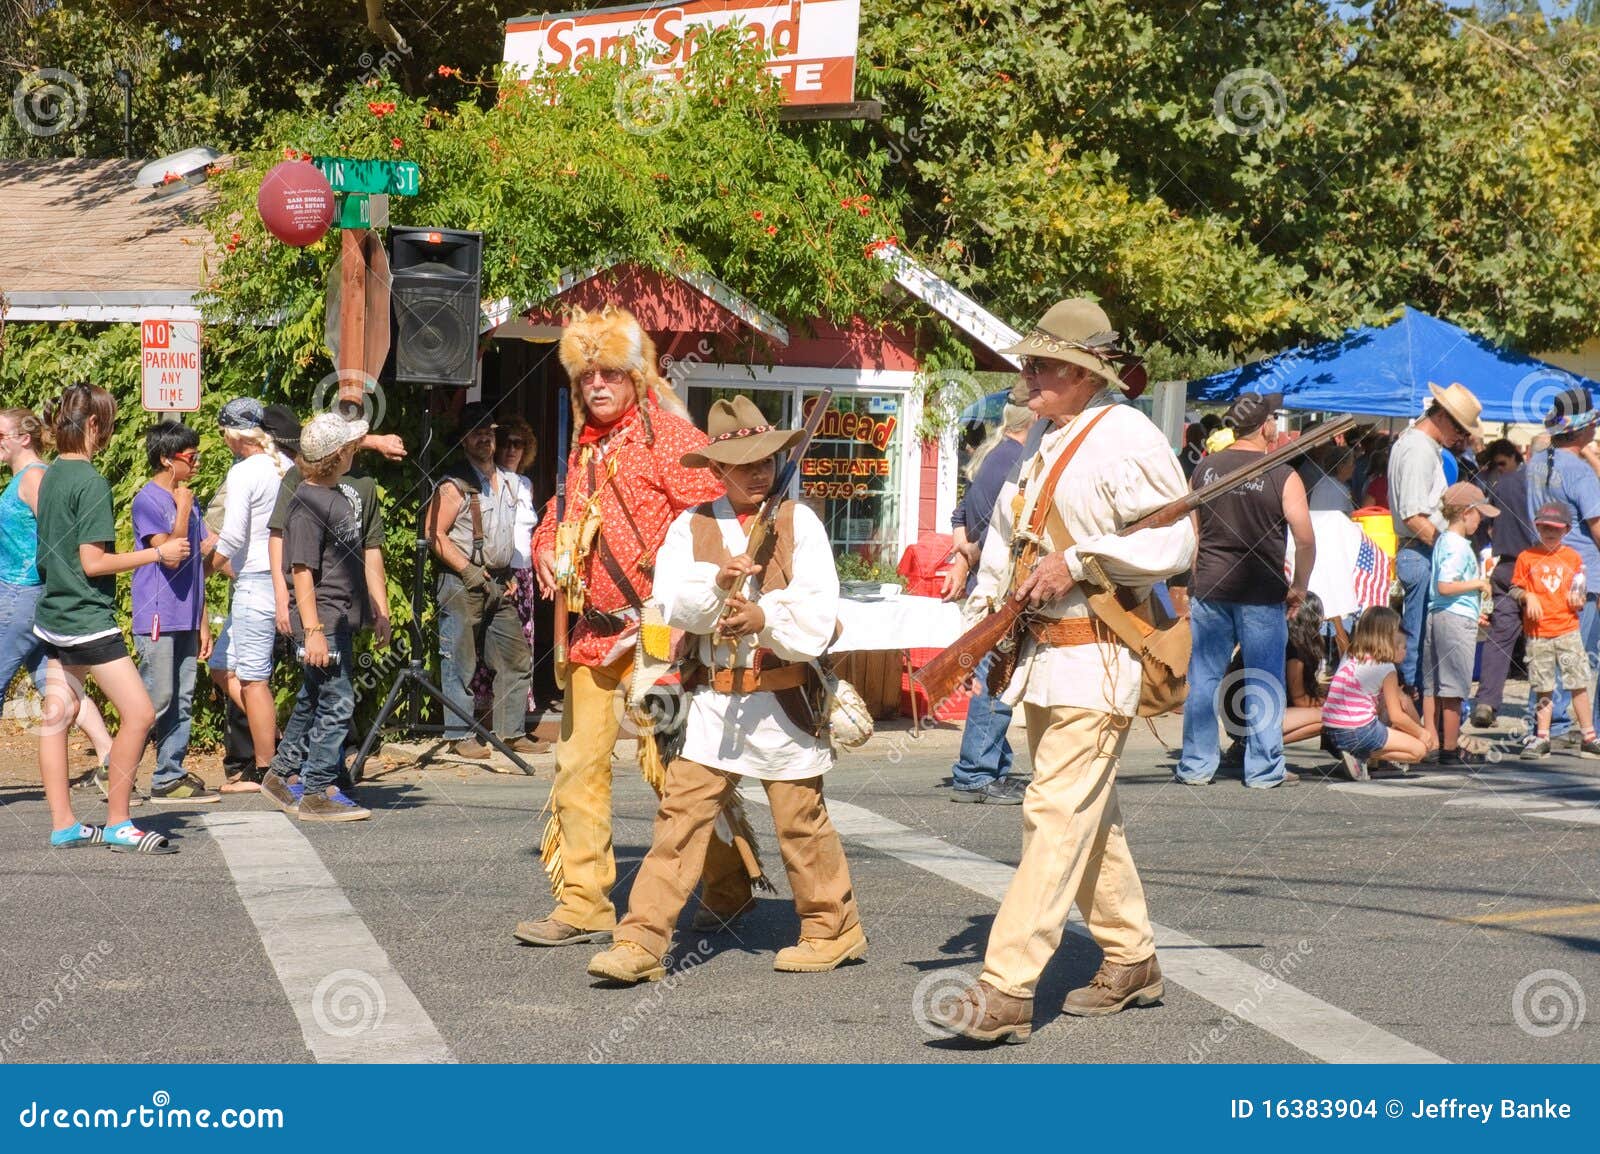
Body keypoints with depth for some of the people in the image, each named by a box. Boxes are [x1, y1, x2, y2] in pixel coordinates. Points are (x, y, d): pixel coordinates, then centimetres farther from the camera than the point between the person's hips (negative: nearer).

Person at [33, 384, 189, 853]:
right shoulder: (91, 482, -16)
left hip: (52, 616, 10)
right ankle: (118, 825, -5)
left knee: (56, 718, 9)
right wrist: (156, 554, -12)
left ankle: (63, 826, 13)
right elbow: (92, 563, -18)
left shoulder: (50, 476, 10)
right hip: (88, 619, -10)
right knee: (139, 714, -7)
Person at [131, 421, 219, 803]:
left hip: (186, 620, 8)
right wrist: (183, 509, -14)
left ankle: (171, 776, 11)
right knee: (157, 700, -8)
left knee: (182, 701, 7)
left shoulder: (188, 500, 15)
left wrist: (203, 621, 17)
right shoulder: (148, 501, -10)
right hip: (157, 619, -8)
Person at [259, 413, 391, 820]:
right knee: (337, 703, -6)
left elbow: (367, 553, 21)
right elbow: (301, 570, -18)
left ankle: (283, 775, 29)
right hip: (323, 622, -9)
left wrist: (380, 611, 21)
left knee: (312, 701, 17)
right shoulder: (307, 502, -15)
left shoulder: (346, 493, 13)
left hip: (344, 619, 9)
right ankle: (318, 792, 1)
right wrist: (312, 630, -22)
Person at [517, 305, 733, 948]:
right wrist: (547, 551, 8)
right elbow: (556, 518, 31)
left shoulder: (669, 435, -7)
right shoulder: (583, 449, 16)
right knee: (579, 763, 5)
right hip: (592, 632, 7)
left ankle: (729, 888, 12)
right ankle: (583, 905, 11)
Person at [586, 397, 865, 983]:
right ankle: (642, 939, -6)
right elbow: (672, 603, -7)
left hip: (783, 699, -1)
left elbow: (817, 611, -6)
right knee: (680, 814, -5)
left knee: (801, 820, 7)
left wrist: (766, 617, -24)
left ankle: (833, 928, 25)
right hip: (713, 699, 1)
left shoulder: (799, 522, 2)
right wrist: (717, 580, -25)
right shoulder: (691, 527, 6)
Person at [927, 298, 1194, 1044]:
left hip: (1095, 658, -10)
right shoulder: (1044, 442, 15)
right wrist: (984, 604, 12)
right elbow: (1006, 524, 25)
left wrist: (1077, 563, -23)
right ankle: (1131, 962, 30)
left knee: (1056, 818, -13)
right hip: (1041, 654, 10)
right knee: (1090, 817, 17)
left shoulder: (1125, 438, -12)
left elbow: (1173, 540, -18)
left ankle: (1005, 994, -18)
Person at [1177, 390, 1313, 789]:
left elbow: (1190, 534, 10)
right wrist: (1299, 587, 3)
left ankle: (1196, 765, 11)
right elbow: (1305, 540, -10)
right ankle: (1264, 769, 8)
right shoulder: (1282, 476, -7)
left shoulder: (1204, 469, 5)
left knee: (1203, 677, 9)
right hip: (1262, 593, -3)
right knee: (1264, 682, 4)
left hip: (1210, 588, 3)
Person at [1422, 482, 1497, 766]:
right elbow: (1445, 586, -23)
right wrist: (1479, 583, -11)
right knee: (1453, 688, -3)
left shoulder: (1442, 540, 14)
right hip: (1457, 619, -10)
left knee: (1432, 686, 10)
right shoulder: (1458, 546, -15)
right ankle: (1450, 749, 1)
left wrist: (1473, 611, 24)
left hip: (1437, 616, 10)